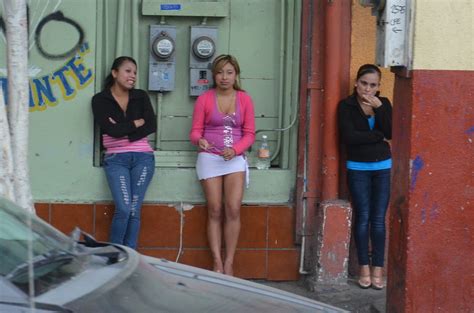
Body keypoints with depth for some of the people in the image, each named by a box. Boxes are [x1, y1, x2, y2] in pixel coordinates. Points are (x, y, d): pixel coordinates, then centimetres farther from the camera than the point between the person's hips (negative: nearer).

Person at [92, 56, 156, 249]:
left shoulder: (141, 97, 11)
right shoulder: (100, 100, 2)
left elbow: (152, 126, -1)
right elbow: (112, 130, -11)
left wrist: (123, 130, -8)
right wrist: (137, 123, -2)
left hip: (142, 157, 2)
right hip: (116, 159, -2)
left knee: (134, 211, -3)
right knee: (124, 209, -14)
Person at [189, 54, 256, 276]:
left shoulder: (244, 99, 6)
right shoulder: (204, 99, 2)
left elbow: (249, 134, 6)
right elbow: (195, 131, 3)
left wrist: (235, 149, -12)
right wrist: (200, 141, -20)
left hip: (235, 159, 1)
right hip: (210, 158, -1)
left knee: (233, 209, -12)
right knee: (215, 211, -5)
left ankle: (229, 263, -5)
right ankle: (217, 263, -2)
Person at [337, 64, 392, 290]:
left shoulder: (384, 104, 5)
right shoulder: (346, 106, -3)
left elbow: (391, 133, -8)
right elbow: (348, 137, -16)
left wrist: (379, 108, -16)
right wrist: (379, 136, -9)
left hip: (383, 168, 2)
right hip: (358, 169, -2)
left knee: (378, 219, 0)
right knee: (363, 218, 1)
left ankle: (378, 268, 5)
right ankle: (364, 267, 9)